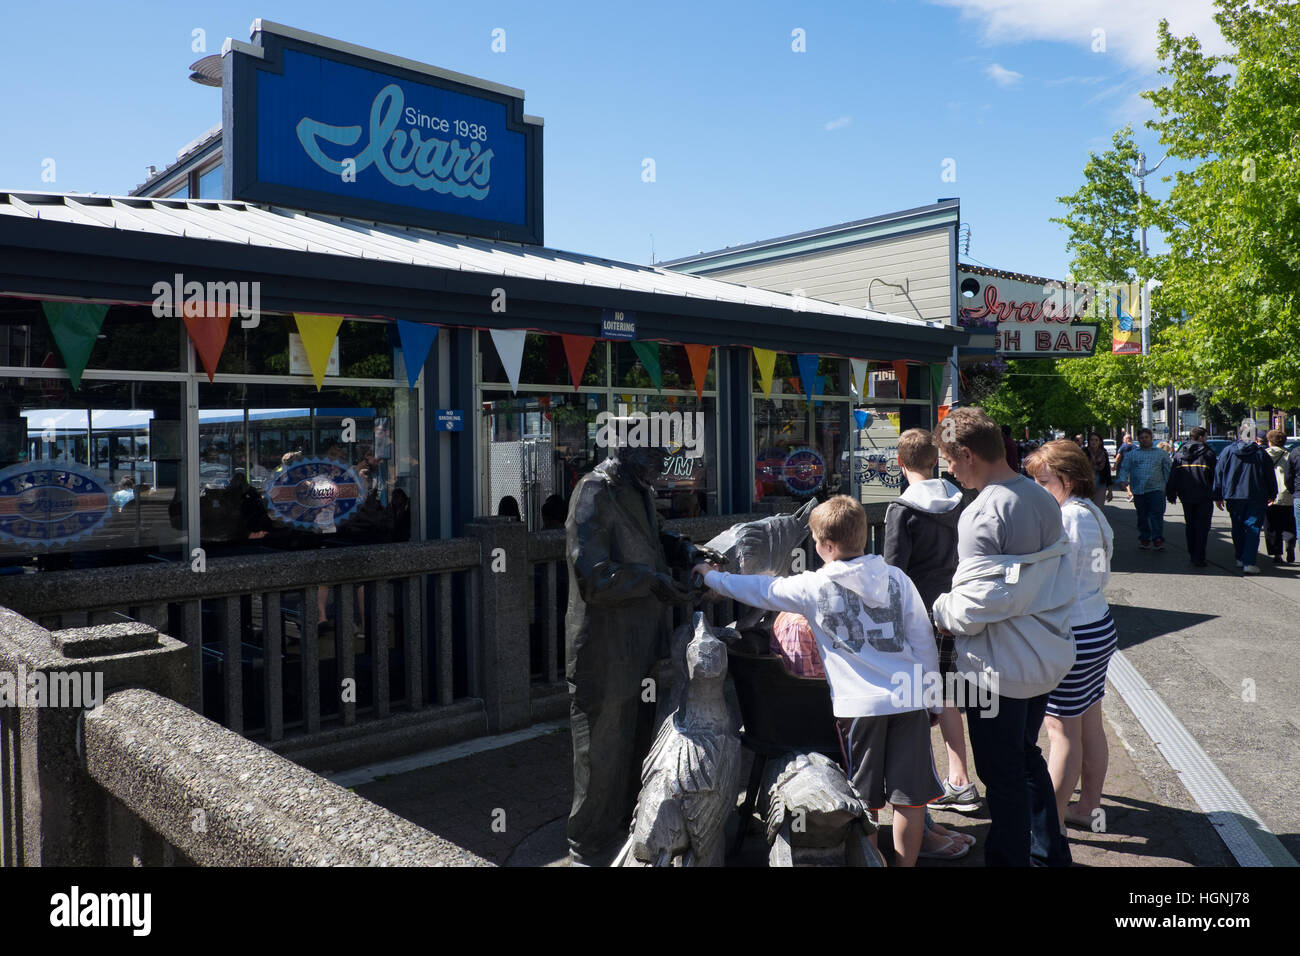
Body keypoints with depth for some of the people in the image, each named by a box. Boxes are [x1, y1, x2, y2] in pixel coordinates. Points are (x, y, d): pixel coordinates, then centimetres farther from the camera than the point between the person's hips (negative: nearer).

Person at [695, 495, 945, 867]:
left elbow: (759, 590, 8)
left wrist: (711, 576, 23)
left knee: (865, 801, 12)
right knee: (910, 798, 10)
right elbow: (924, 641, 6)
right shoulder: (898, 578, 3)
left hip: (860, 706, -2)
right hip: (910, 700, 3)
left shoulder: (813, 587, -4)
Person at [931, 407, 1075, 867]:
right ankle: (1049, 852, 38)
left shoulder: (984, 512, -23)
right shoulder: (1043, 499, 4)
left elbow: (976, 606, -26)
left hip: (1001, 665, -9)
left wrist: (939, 610, -6)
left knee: (1003, 775, 7)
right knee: (1027, 754, 25)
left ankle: (1010, 857, 21)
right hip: (1047, 655, 9)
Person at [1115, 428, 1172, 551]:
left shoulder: (1160, 453, 13)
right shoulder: (1131, 454, 13)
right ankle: (1144, 538, 18)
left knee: (1157, 514, -10)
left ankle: (1158, 538, -7)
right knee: (1142, 516, 7)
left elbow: (1167, 468, 13)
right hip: (1138, 490, 1)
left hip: (1156, 489, -1)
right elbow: (1124, 468, 8)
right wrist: (1123, 480, -10)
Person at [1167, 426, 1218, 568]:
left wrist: (1171, 495, 12)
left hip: (1186, 497, 4)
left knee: (1190, 526, 16)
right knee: (1202, 527, -2)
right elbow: (1216, 475, -3)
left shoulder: (1179, 454, 6)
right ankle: (1198, 558, -8)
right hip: (1204, 497, -4)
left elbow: (1172, 476, 7)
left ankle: (1192, 555, 22)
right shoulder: (1208, 454, -5)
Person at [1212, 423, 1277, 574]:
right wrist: (1272, 494, 19)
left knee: (1238, 528, 16)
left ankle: (1240, 558, 23)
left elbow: (1218, 474, 2)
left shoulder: (1228, 451, 0)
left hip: (1234, 496, 2)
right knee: (1253, 528, -1)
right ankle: (1248, 562, -10)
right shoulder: (1261, 453, -3)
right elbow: (1270, 476, 5)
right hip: (1257, 498, -2)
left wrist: (1218, 496, 9)